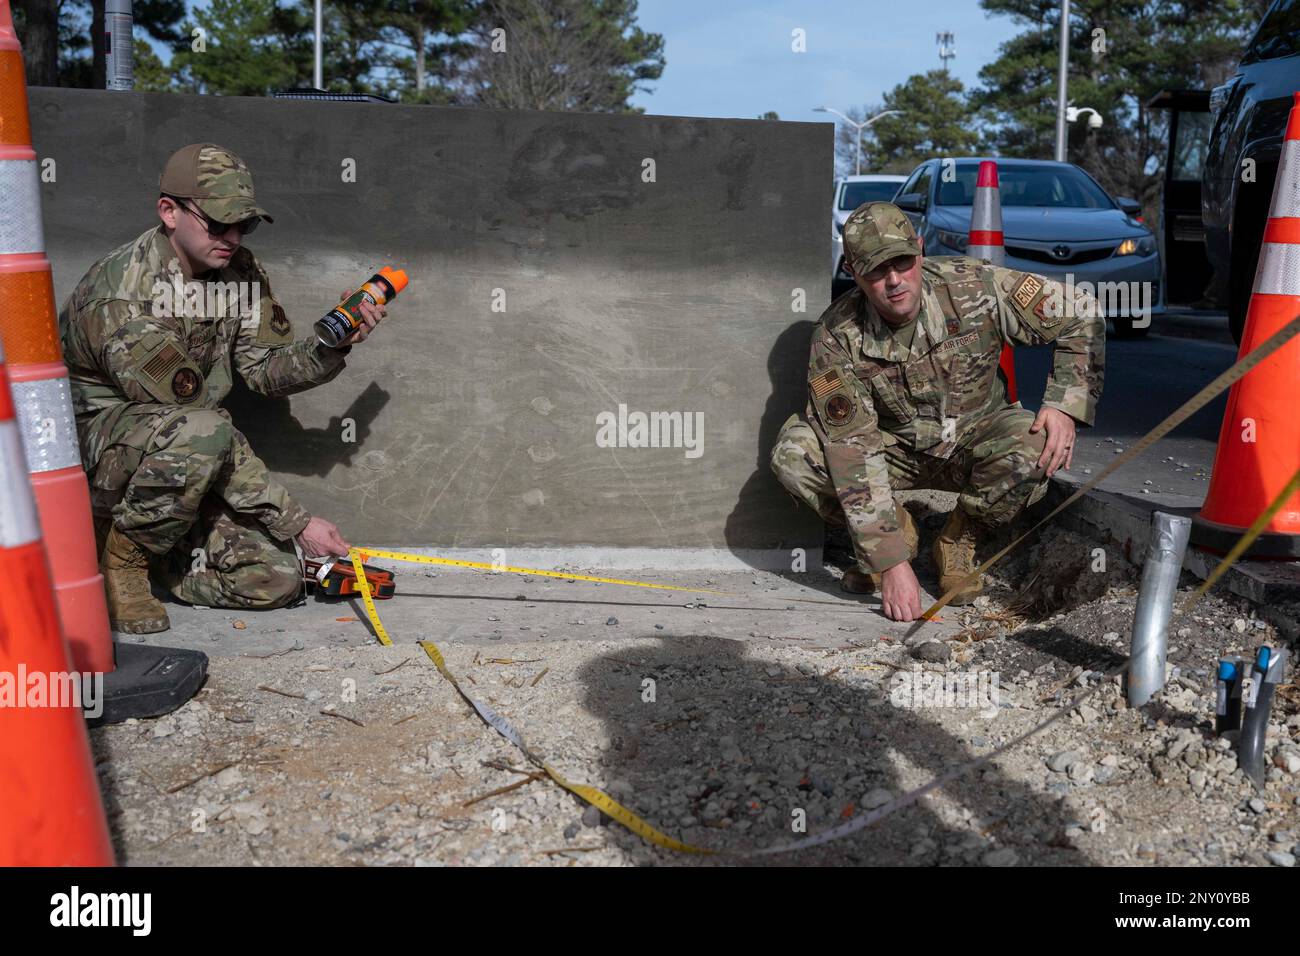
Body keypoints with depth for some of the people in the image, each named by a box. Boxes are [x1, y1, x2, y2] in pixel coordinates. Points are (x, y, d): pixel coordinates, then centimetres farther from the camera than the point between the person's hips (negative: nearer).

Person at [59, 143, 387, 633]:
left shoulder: (240, 271, -2)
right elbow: (193, 413, -28)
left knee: (277, 578, -11)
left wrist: (334, 346, -20)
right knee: (198, 433, -39)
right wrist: (295, 520, -28)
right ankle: (119, 558, -12)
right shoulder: (124, 293, -26)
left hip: (185, 463, 6)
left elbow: (265, 367, 2)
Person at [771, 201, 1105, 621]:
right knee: (794, 453, -26)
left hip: (972, 441, 0)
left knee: (1035, 448, -33)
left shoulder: (975, 287, -23)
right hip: (894, 448, 0)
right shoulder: (837, 338, -24)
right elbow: (852, 453, -28)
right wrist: (890, 561, -35)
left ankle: (959, 540, -4)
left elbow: (1083, 315, -10)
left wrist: (1066, 405, -23)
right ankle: (897, 531, 0)